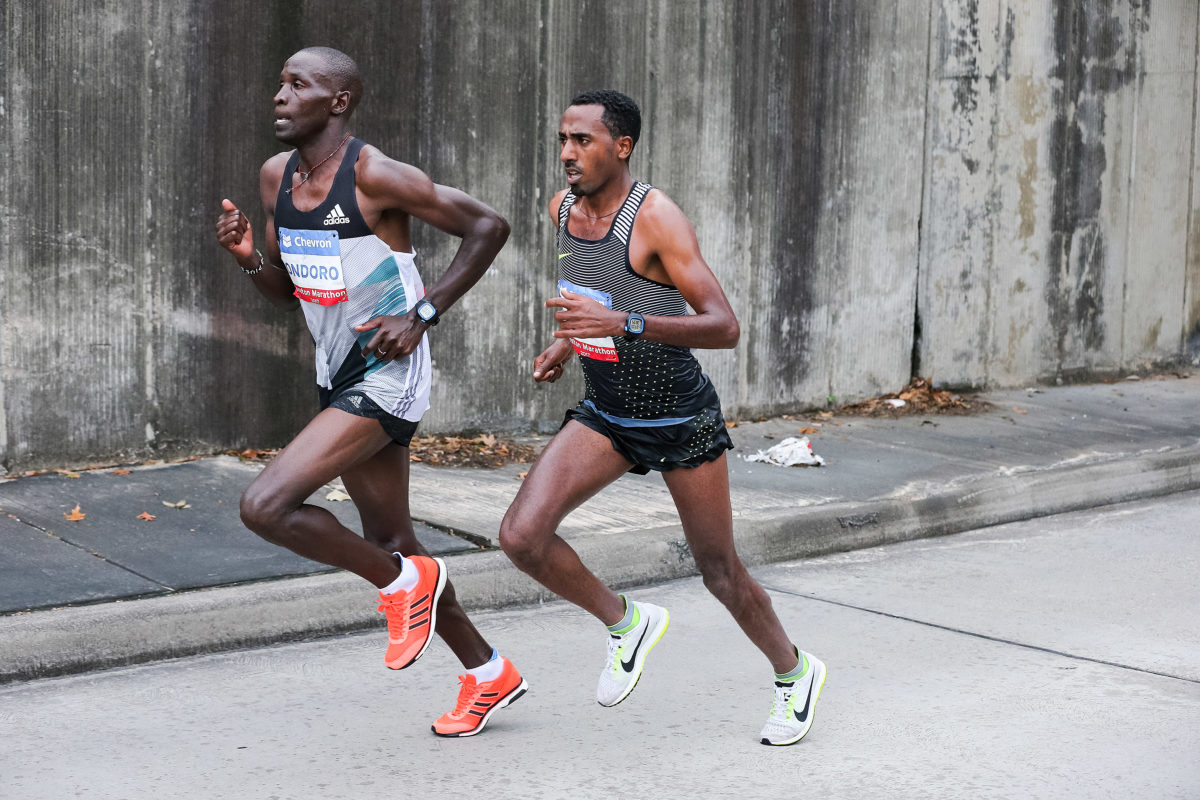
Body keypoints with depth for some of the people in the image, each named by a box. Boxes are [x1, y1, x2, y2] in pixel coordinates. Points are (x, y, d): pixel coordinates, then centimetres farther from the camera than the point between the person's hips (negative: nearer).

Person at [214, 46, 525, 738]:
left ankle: (405, 581, 2)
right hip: (340, 375, 9)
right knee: (389, 541, 15)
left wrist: (424, 314, -16)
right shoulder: (277, 177, 6)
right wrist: (248, 257, -4)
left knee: (266, 507, -19)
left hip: (388, 375, -9)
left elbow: (489, 226, -13)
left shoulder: (375, 175, -17)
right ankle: (489, 674, 31)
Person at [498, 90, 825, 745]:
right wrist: (569, 342, 6)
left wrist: (622, 324, -40)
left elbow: (725, 327, -29)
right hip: (604, 416, 6)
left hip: (682, 420, -5)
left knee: (720, 573, 7)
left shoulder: (656, 216, -22)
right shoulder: (563, 208, -1)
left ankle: (794, 673, 35)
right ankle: (626, 623, 11)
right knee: (521, 536, -14)